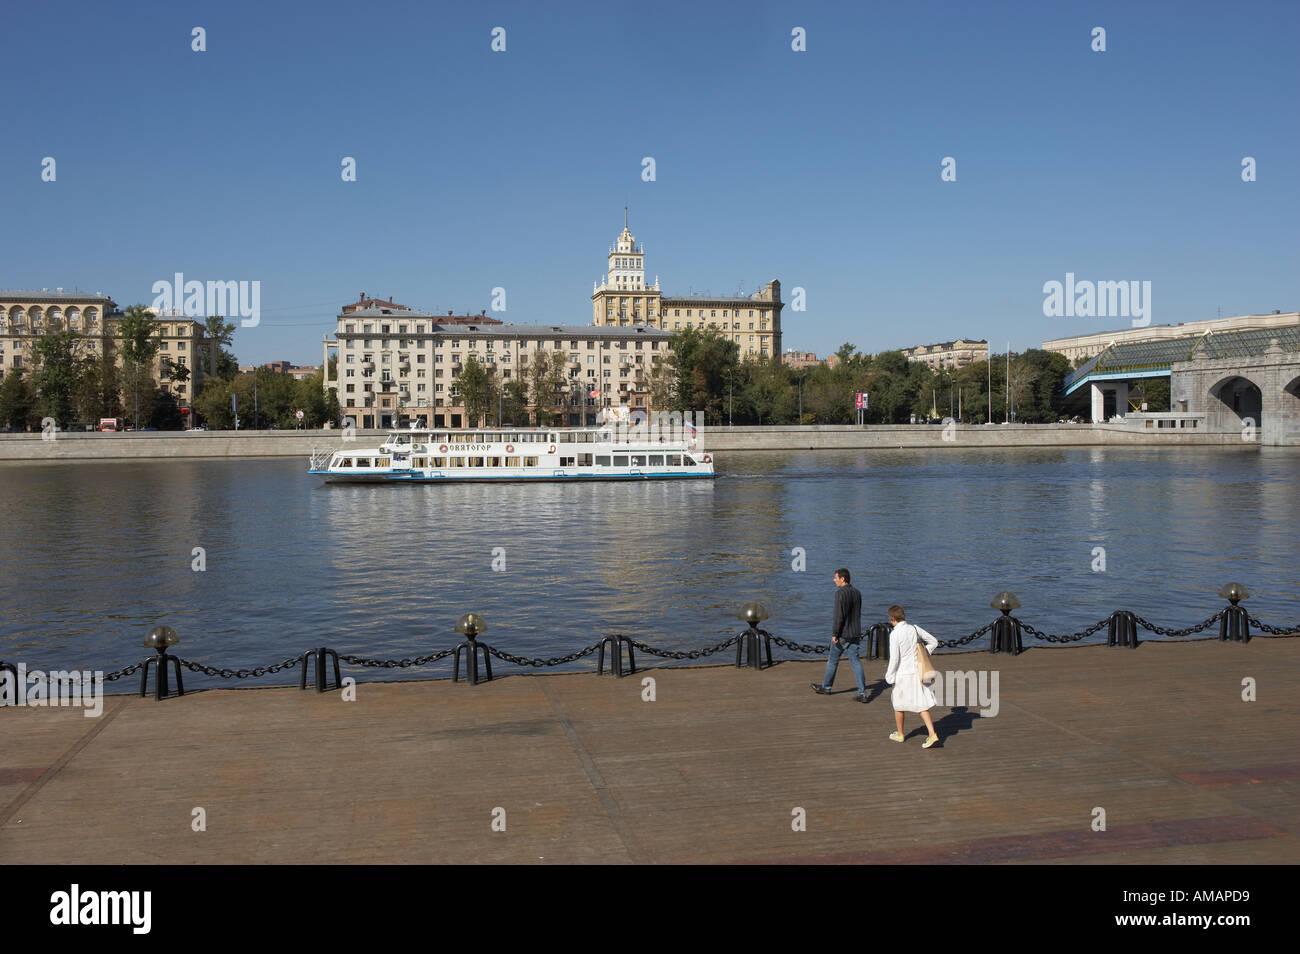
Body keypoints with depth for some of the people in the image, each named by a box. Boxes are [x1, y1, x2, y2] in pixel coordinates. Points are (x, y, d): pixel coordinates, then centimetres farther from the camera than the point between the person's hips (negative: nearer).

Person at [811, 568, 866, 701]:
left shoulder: (840, 593, -16)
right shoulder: (857, 593, 7)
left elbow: (838, 615, -21)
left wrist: (834, 634, -18)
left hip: (842, 634, -6)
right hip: (855, 634, 6)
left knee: (833, 660, 11)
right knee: (856, 662, 4)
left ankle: (826, 687, 27)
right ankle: (862, 693, -3)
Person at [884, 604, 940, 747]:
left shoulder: (895, 634, -16)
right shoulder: (914, 628, 1)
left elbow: (894, 659, -16)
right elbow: (934, 642, 8)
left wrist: (889, 677, -6)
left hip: (903, 673, -5)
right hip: (917, 671, 5)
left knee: (898, 704, 15)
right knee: (921, 705, 6)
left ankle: (900, 734, 29)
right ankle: (932, 734, -7)